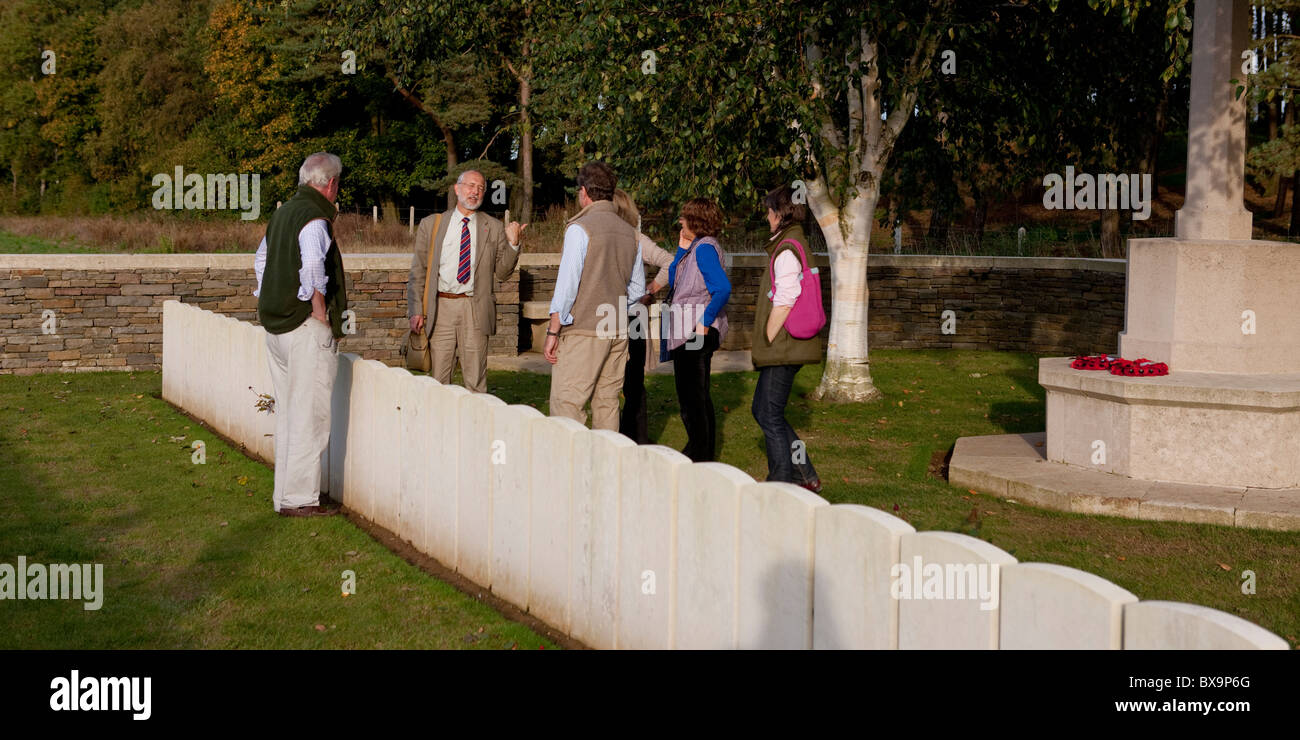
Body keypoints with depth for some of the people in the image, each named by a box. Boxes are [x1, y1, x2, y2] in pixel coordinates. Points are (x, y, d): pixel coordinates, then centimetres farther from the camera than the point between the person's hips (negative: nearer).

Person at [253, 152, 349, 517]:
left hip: (276, 327, 9)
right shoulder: (315, 219, -14)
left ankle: (285, 494, 21)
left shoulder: (282, 213, 15)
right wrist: (321, 313, -18)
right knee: (310, 415, -4)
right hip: (306, 328, -9)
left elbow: (261, 259, 25)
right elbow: (312, 268, -28)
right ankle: (299, 498, -2)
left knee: (287, 414, 15)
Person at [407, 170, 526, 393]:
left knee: (476, 380, 3)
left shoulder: (494, 228, 9)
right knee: (438, 379, 2)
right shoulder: (430, 224, 8)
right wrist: (416, 310, -1)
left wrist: (512, 244, -7)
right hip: (440, 307, 0)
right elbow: (418, 271, 8)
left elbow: (502, 272, 9)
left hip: (476, 310, 0)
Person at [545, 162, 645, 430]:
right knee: (607, 403, 10)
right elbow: (637, 289, 16)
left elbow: (567, 285, -12)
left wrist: (553, 331, -8)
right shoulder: (630, 232, 10)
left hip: (583, 330, -6)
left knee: (566, 404, -6)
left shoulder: (580, 229, -9)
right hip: (618, 333, 7)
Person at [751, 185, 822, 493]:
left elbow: (784, 303, -22)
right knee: (762, 410, 16)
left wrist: (766, 343, -14)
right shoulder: (796, 244, 15)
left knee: (771, 416, -2)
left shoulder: (787, 250, -17)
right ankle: (805, 476, 19)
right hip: (785, 348, 10)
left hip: (783, 349, -10)